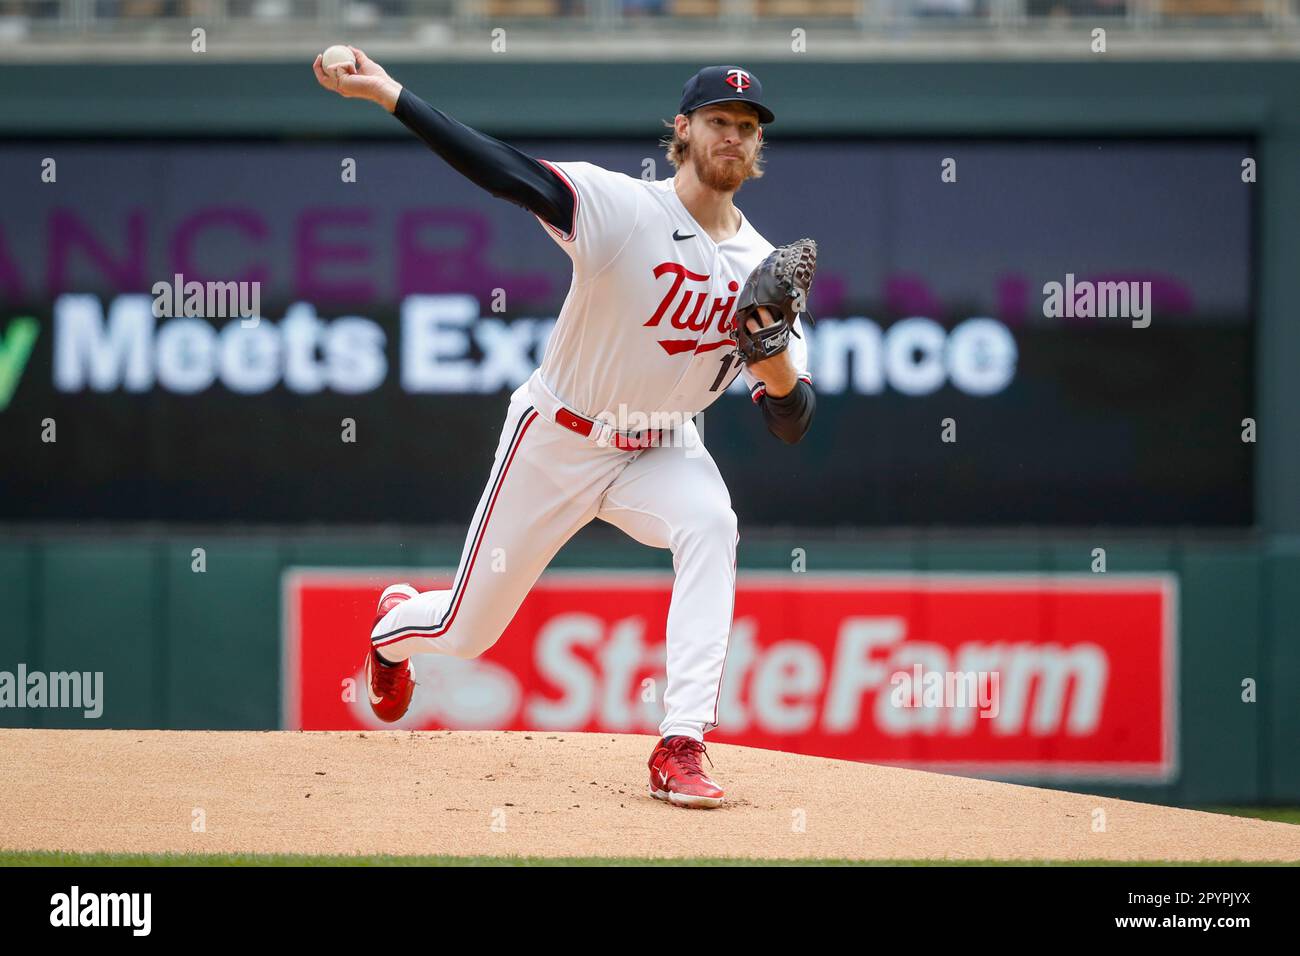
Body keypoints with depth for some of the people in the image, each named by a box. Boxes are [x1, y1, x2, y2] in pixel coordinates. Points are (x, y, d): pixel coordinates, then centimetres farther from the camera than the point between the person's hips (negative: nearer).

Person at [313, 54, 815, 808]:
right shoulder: (623, 207, -20)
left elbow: (792, 426, -9)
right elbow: (503, 169, -33)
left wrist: (774, 359, -31)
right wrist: (385, 92, -44)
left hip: (660, 451, 2)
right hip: (556, 442, -2)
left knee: (709, 526, -33)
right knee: (468, 630, 9)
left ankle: (681, 748, -35)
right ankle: (395, 624, 50)